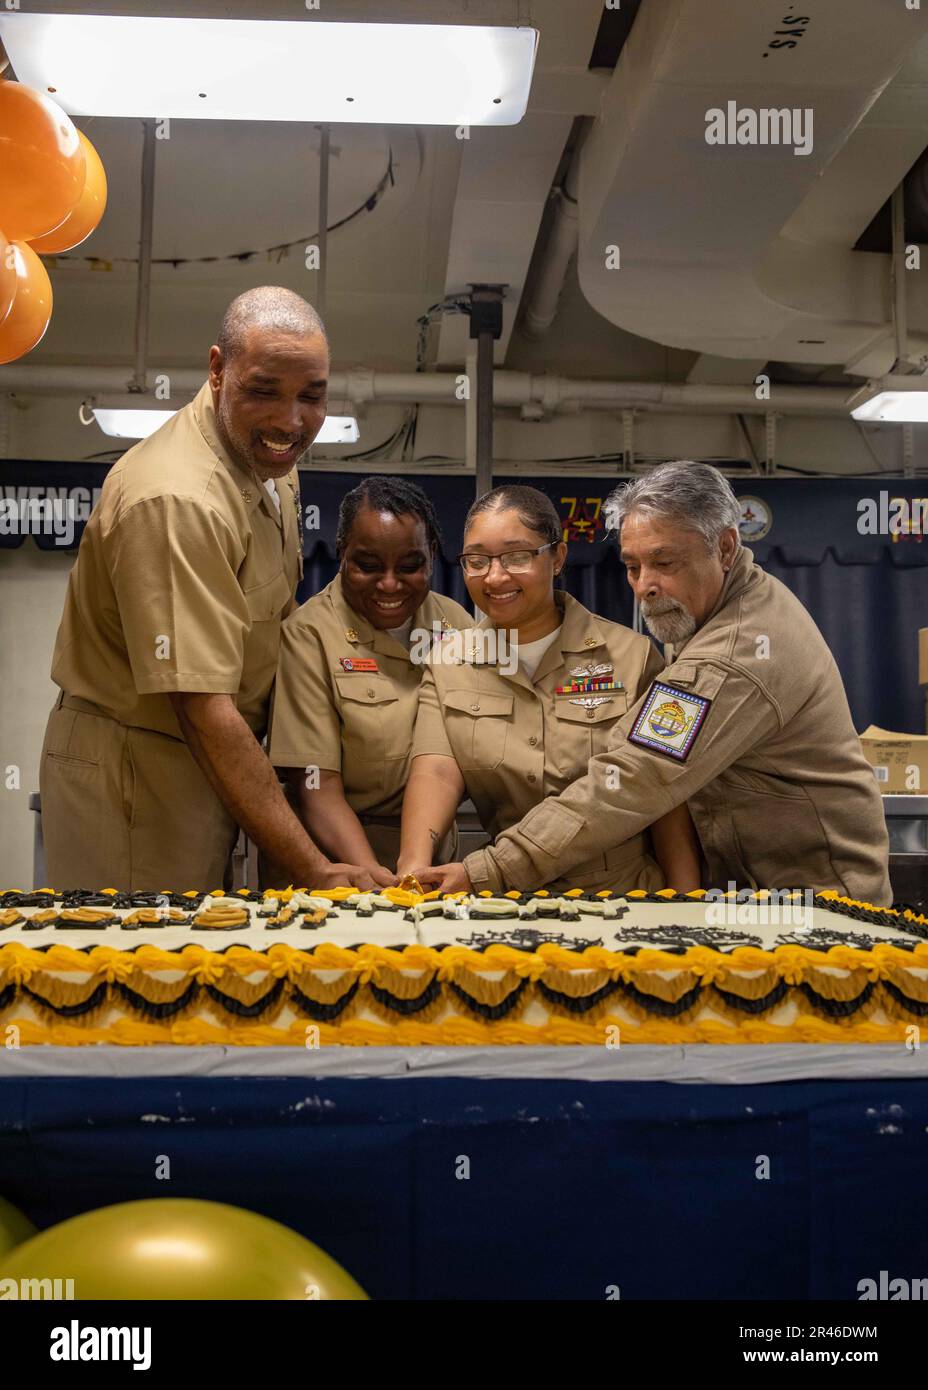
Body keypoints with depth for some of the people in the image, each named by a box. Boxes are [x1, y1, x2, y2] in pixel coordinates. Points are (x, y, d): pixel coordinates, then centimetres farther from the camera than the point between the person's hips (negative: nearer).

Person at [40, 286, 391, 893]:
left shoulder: (268, 456, 3)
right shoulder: (176, 501, -28)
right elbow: (204, 712, -30)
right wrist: (312, 867, -30)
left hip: (217, 760, 9)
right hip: (131, 774, -9)